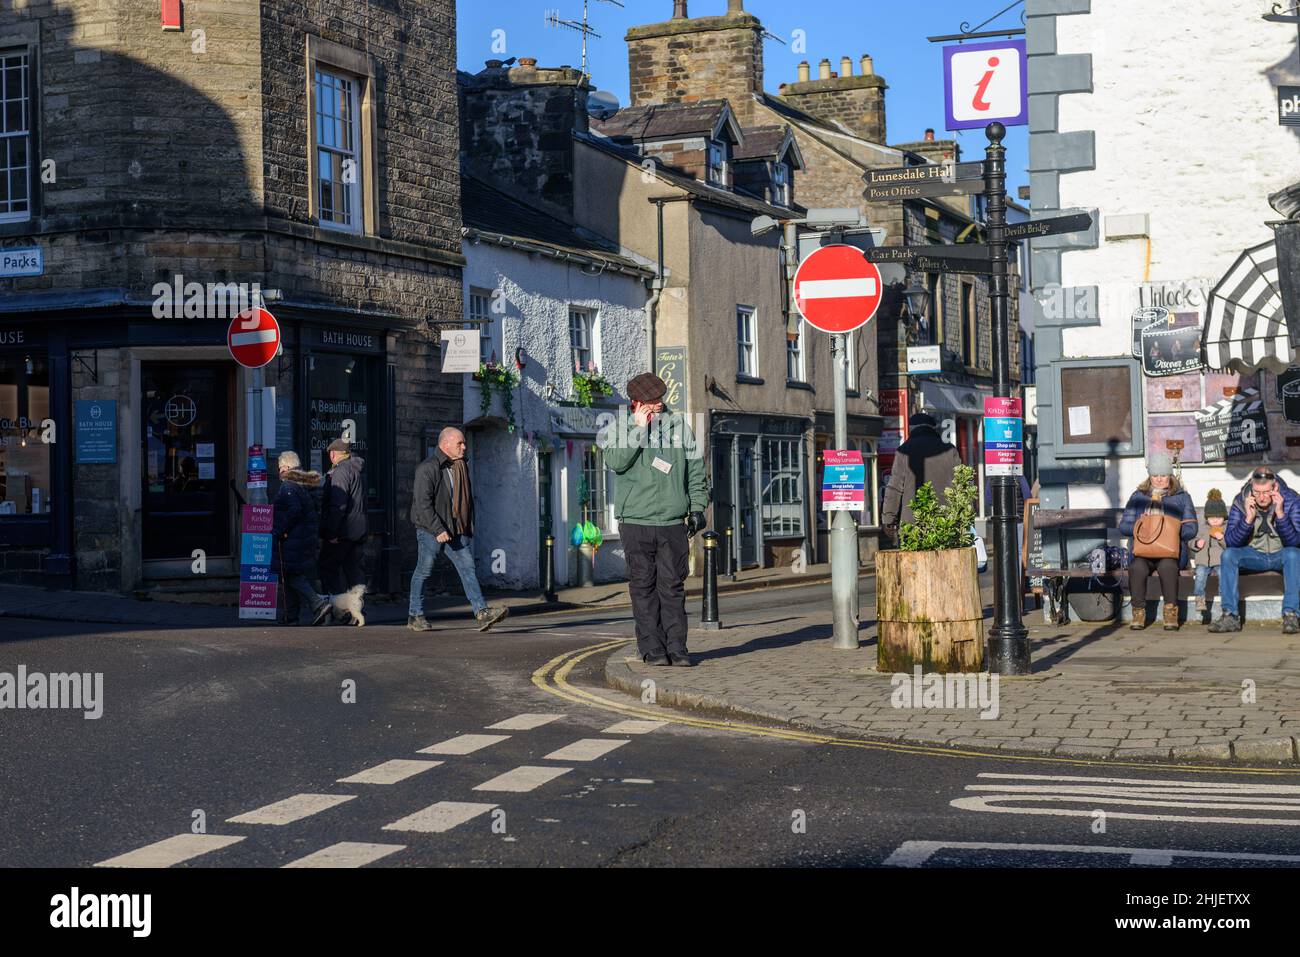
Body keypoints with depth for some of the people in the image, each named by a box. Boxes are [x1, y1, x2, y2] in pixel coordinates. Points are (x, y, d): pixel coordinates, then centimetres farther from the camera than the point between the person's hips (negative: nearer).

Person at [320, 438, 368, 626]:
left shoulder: (340, 471, -13)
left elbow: (338, 505, -21)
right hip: (359, 531, 9)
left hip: (343, 531, -9)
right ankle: (356, 610, 8)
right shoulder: (357, 470, 16)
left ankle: (341, 608, -7)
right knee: (354, 568, 11)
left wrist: (332, 532, -21)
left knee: (328, 568, 0)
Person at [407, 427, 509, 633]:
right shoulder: (428, 468, -12)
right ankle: (415, 616, 16)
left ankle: (482, 612, -16)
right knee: (424, 571, 3)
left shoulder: (461, 467, 14)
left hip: (457, 530, 6)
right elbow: (423, 503, -19)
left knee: (468, 568, -6)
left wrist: (469, 527, 19)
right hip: (430, 530, -6)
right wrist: (438, 529, -24)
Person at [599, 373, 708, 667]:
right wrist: (640, 428, -12)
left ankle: (676, 648, 3)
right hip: (636, 522, -1)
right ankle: (651, 648, 6)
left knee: (672, 586, 0)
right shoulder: (620, 430, 5)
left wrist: (697, 507, 8)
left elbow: (695, 470, 15)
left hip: (673, 524, 1)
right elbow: (616, 462, -15)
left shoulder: (679, 427, 11)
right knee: (644, 587, 1)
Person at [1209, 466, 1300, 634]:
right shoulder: (1241, 501, -11)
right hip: (1254, 555, 2)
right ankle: (1229, 616, -27)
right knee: (1228, 554, -25)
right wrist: (1248, 519, -31)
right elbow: (1230, 542, -16)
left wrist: (1280, 514, -37)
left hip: (1281, 556, -2)